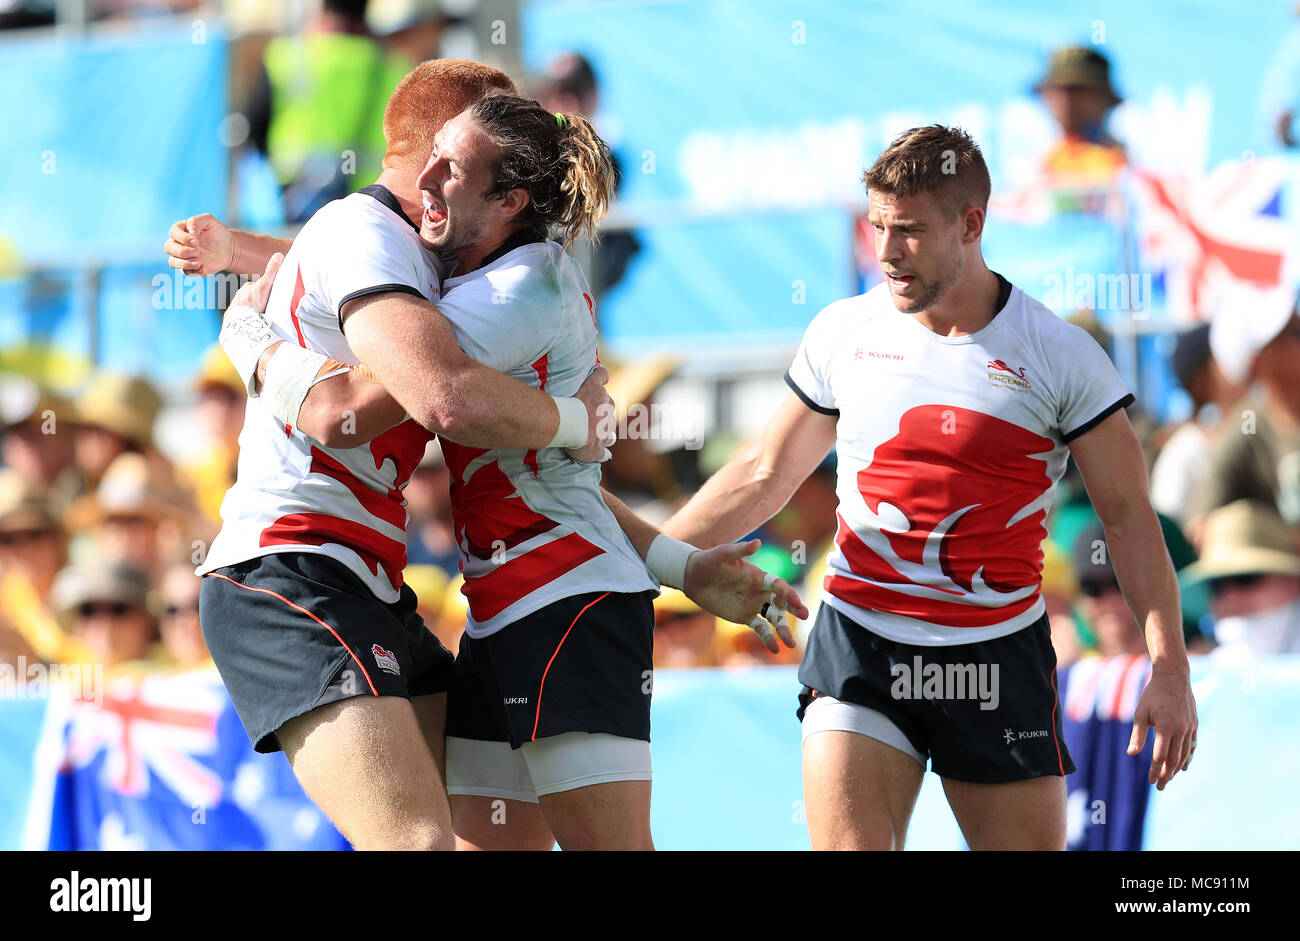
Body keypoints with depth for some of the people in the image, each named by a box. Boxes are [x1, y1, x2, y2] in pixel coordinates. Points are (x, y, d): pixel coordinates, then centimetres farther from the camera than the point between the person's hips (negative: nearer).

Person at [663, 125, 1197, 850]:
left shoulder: (1062, 355, -4)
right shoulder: (842, 333, 4)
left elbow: (1128, 514, -2)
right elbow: (764, 476, 15)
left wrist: (1170, 668, -10)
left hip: (1000, 654, -1)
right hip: (859, 644, 1)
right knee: (847, 847, -15)